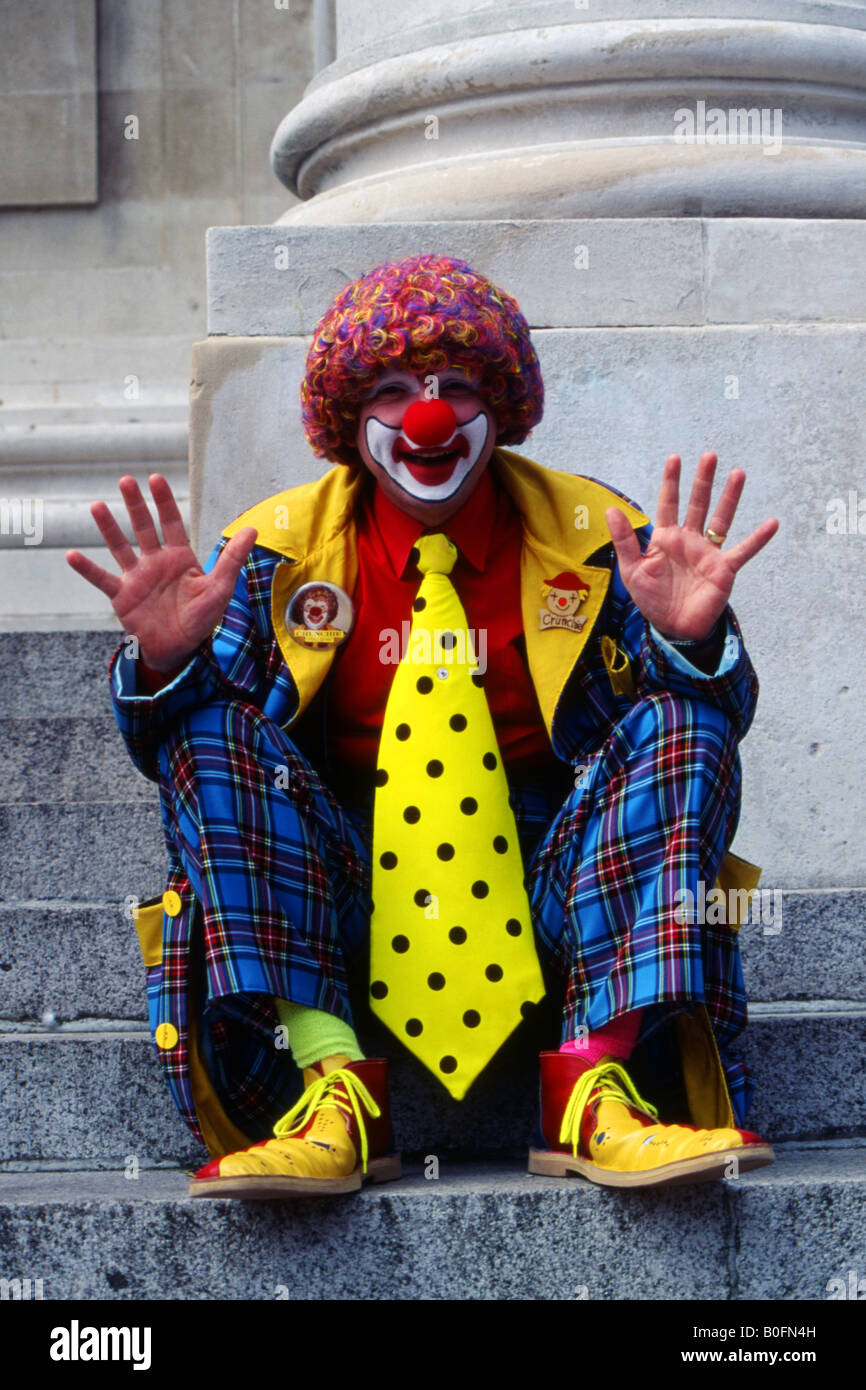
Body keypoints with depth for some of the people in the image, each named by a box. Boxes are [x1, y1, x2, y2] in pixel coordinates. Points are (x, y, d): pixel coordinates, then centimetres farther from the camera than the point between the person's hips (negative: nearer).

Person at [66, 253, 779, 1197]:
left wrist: (688, 640, -26)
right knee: (207, 730, -20)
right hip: (349, 892, 0)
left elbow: (714, 718, -3)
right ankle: (331, 1085, -33)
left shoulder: (591, 536, 3)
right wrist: (165, 660, -25)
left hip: (544, 889, 0)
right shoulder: (280, 548, 2)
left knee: (682, 723, -20)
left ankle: (598, 1086, -32)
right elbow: (172, 744, -2)